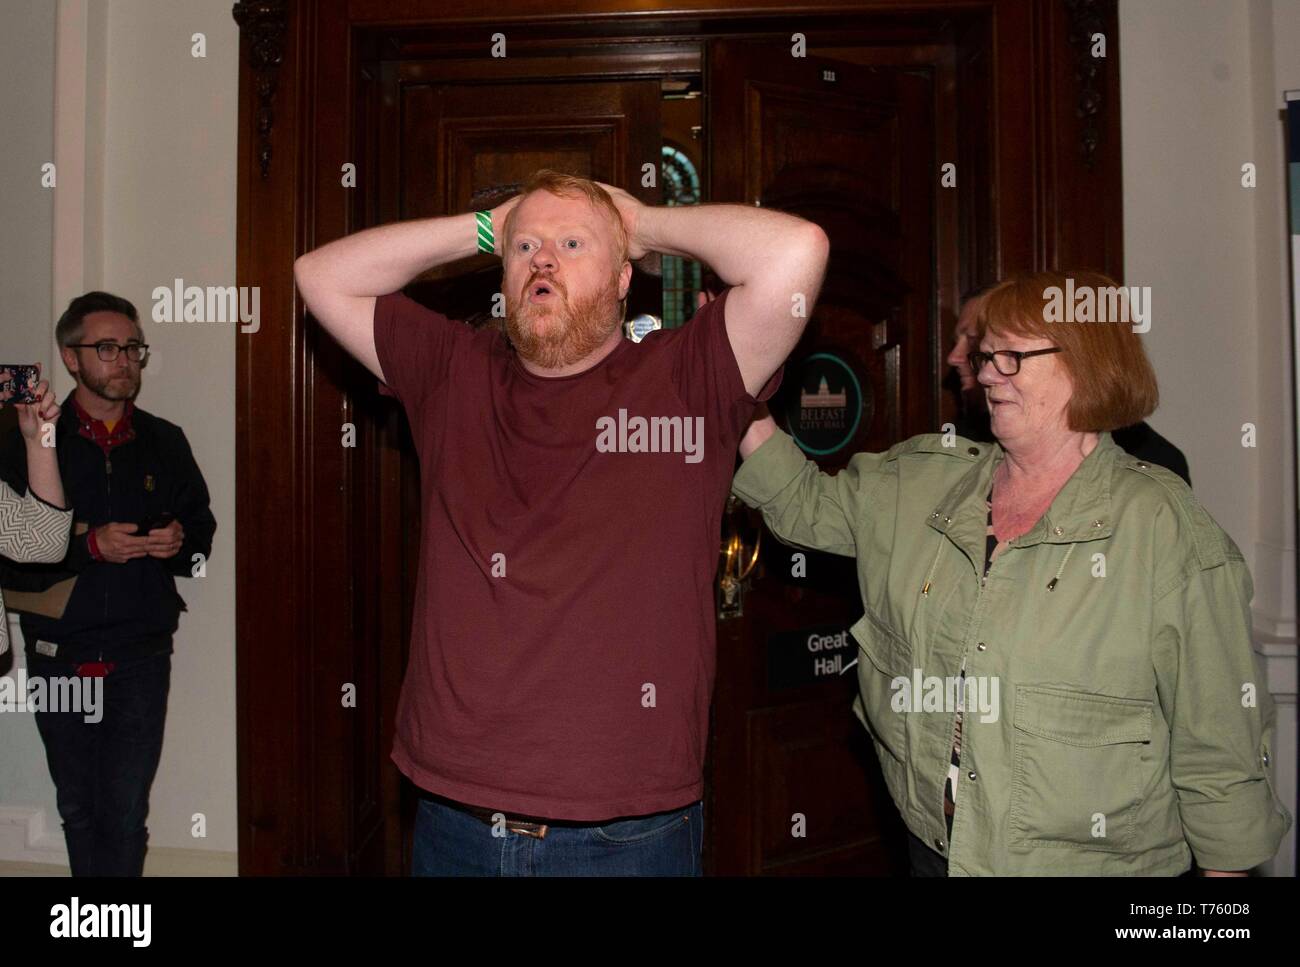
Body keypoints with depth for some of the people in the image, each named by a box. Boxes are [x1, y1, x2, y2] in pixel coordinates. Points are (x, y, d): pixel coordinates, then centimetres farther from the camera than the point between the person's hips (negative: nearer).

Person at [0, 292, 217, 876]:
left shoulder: (165, 444, 5)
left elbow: (201, 533, 12)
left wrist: (180, 543, -10)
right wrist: (90, 546, -20)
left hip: (139, 657, 0)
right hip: (58, 655, 1)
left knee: (125, 812, -2)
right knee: (77, 807, 15)